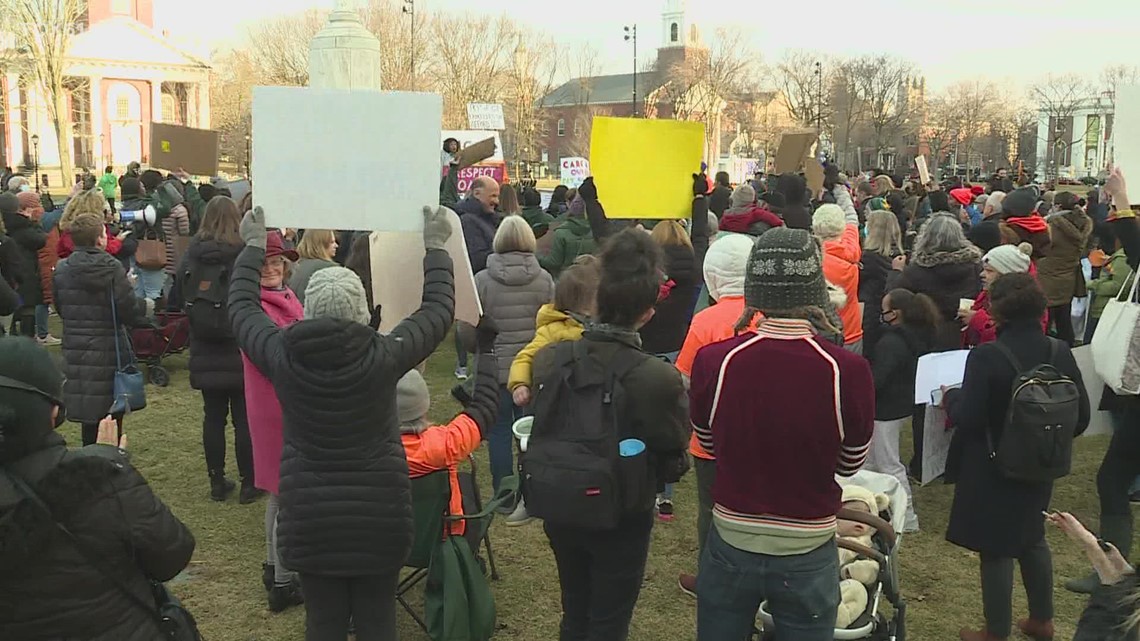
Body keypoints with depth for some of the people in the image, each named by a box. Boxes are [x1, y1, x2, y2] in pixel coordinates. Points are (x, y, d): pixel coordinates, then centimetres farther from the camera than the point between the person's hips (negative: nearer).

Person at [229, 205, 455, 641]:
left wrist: (254, 246, 21)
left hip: (310, 515, 2)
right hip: (379, 512, -1)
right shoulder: (384, 356, -15)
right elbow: (439, 310, 0)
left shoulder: (282, 356, -10)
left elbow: (241, 307, 9)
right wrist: (436, 247, 12)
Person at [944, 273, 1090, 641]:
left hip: (994, 470, -6)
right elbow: (1081, 418, -1)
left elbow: (967, 420, -23)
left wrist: (950, 398, -3)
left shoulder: (986, 357, -23)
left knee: (995, 549, 8)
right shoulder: (1060, 353, -6)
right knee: (1031, 538, 25)